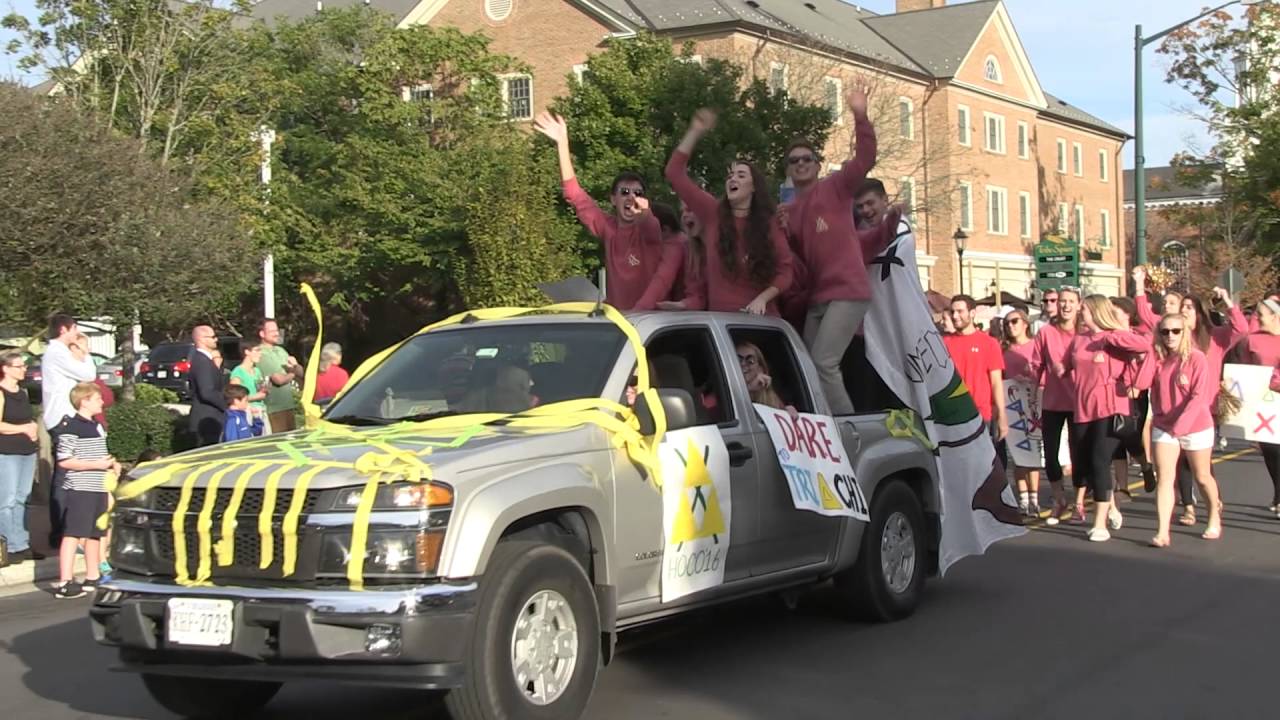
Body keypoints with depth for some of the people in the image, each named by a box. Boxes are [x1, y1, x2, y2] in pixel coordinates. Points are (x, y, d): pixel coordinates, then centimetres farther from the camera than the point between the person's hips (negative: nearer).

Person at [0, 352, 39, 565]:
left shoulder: (23, 392, 16)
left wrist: (33, 429, 7)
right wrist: (23, 429, -11)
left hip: (27, 451, 8)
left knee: (22, 499, 9)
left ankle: (22, 544, 12)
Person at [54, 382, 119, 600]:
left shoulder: (96, 427, 16)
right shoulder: (72, 428, -13)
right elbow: (64, 461, -19)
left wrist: (111, 464, 11)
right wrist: (95, 464, -21)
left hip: (98, 489, 9)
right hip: (79, 490, -9)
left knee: (95, 534, 16)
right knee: (73, 535, -11)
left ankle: (93, 577, 27)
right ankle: (64, 583, -13)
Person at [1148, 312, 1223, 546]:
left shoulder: (1196, 358, -12)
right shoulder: (1159, 360, 1)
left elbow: (1200, 395, -17)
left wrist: (1180, 423, -22)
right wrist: (1158, 417, -1)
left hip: (1196, 427, -3)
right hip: (1163, 428, 3)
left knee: (1202, 477, 14)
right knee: (1164, 478, -9)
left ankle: (1215, 518, 38)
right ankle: (1162, 532, -13)